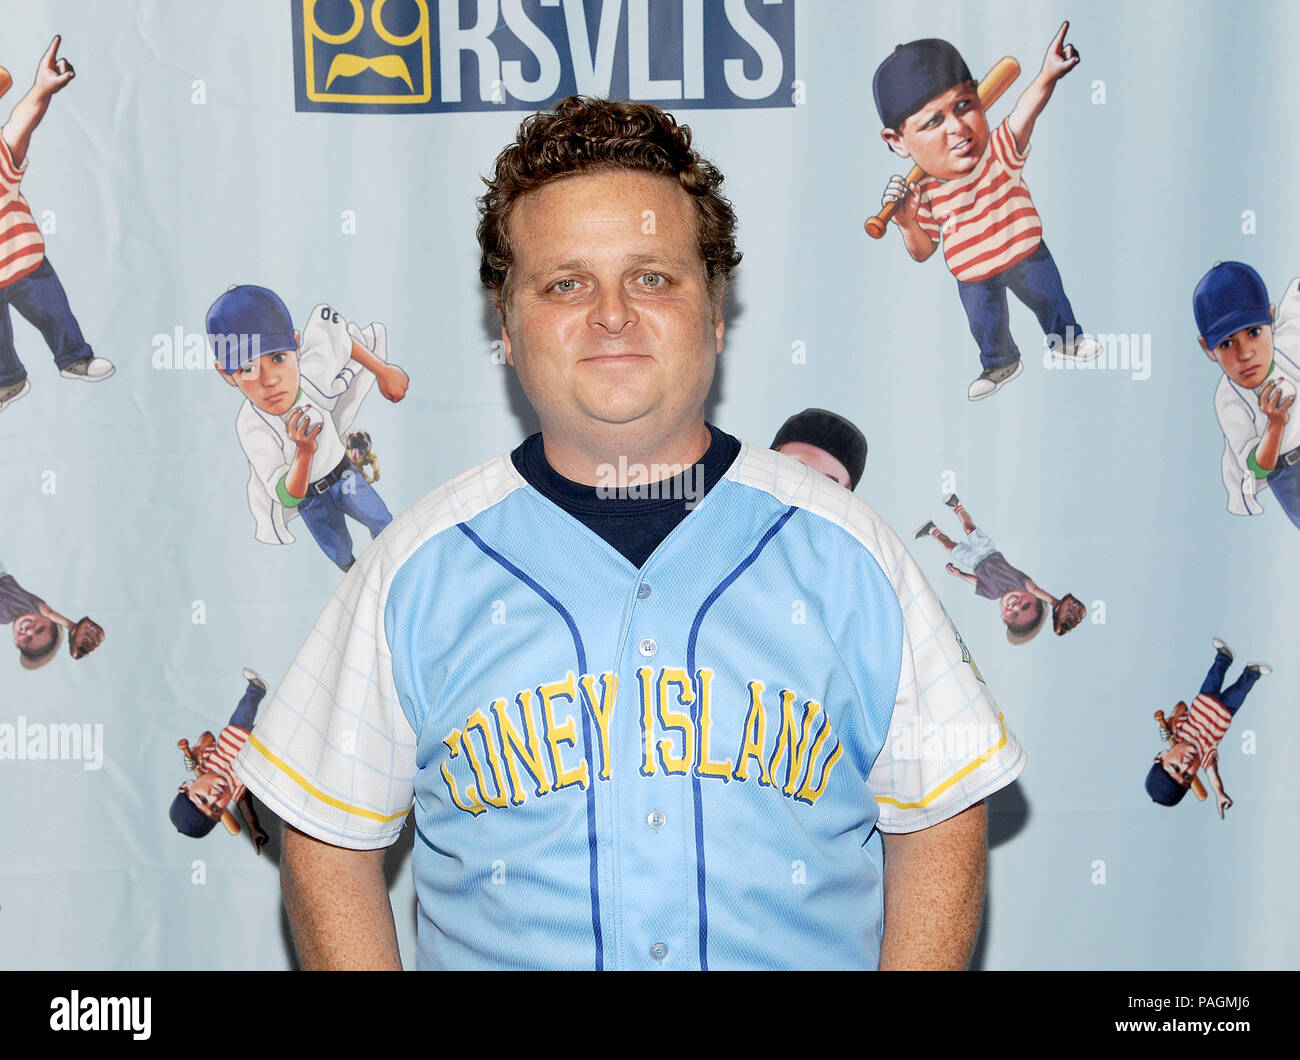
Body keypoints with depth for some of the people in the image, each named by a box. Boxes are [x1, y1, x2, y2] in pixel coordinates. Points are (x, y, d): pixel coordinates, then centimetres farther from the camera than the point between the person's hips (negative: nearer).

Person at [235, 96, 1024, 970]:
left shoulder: (843, 548, 4)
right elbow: (330, 840, 7)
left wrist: (912, 964, -5)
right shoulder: (419, 568, 3)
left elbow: (939, 816, 7)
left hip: (806, 950, 1)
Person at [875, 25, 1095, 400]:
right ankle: (1001, 365, 51)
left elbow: (1025, 111, -46)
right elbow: (923, 251, -9)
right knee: (986, 327, 22)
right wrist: (906, 222, -31)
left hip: (1025, 255, -2)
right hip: (973, 277, 2)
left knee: (1049, 298, 20)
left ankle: (1066, 338, 50)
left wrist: (1047, 76, -67)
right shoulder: (925, 192, -20)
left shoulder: (999, 151, -25)